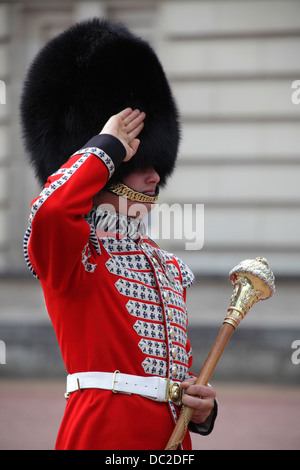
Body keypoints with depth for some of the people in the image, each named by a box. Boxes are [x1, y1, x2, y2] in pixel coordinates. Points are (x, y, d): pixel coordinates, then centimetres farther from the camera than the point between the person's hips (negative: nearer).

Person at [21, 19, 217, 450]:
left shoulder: (169, 268, 18)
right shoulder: (75, 252, -5)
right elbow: (48, 209, -28)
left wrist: (202, 406, 1)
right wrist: (107, 147, -13)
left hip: (170, 436, 7)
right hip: (103, 434, -7)